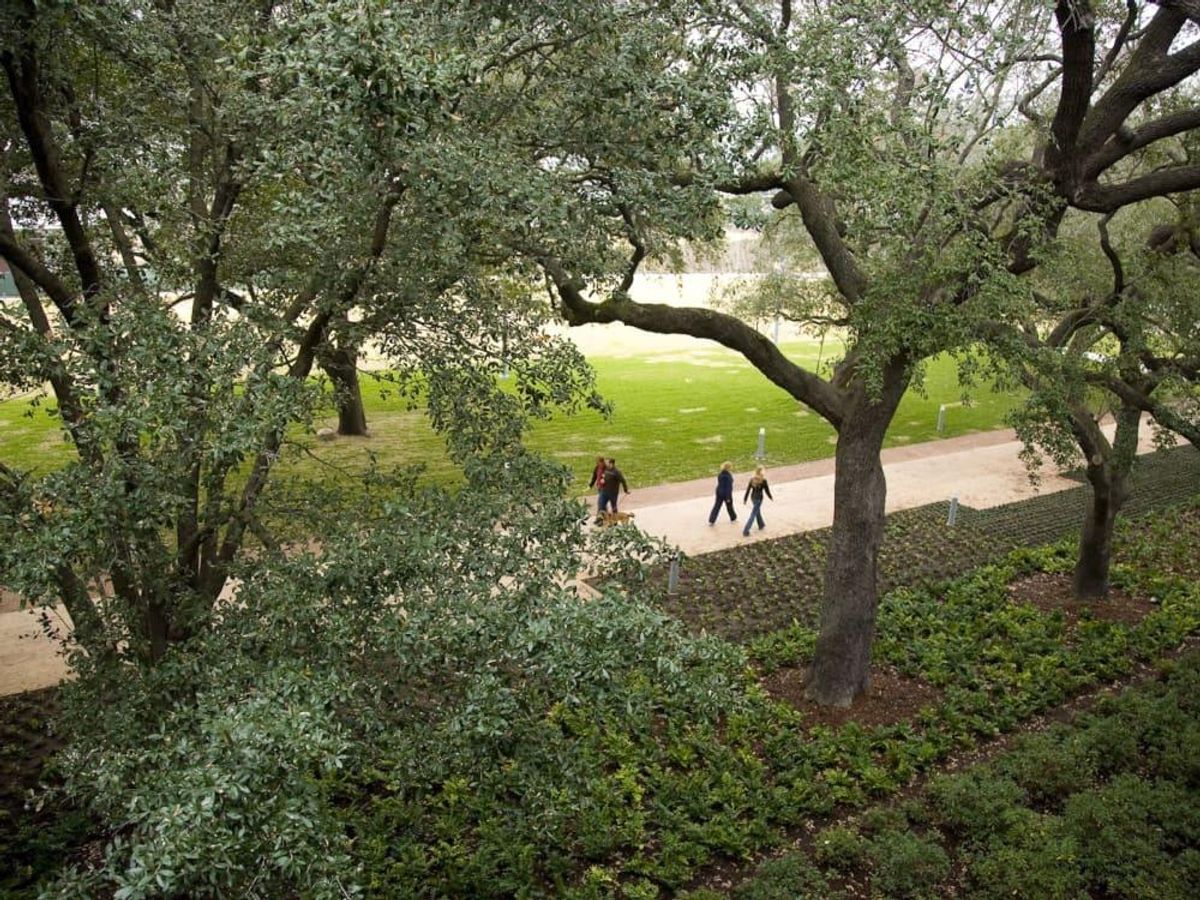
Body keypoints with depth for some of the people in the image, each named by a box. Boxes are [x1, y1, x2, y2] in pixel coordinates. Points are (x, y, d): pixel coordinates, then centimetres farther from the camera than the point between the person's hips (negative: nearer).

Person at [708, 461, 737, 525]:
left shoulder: (720, 474, 0)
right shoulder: (728, 476, -23)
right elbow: (728, 487, -21)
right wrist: (728, 497, -17)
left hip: (719, 492, 6)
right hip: (726, 493, -6)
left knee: (716, 506, 8)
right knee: (729, 506, 16)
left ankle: (711, 521, 5)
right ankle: (733, 518, 38)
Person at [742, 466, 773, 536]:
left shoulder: (752, 480, -2)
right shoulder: (763, 481, -17)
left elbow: (748, 490, 1)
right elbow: (767, 490, -8)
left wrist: (745, 499, 7)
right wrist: (771, 497, 10)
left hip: (753, 497, 6)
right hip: (759, 499, -6)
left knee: (757, 511, 28)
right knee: (753, 515, -3)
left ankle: (761, 525, 48)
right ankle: (745, 531, -6)